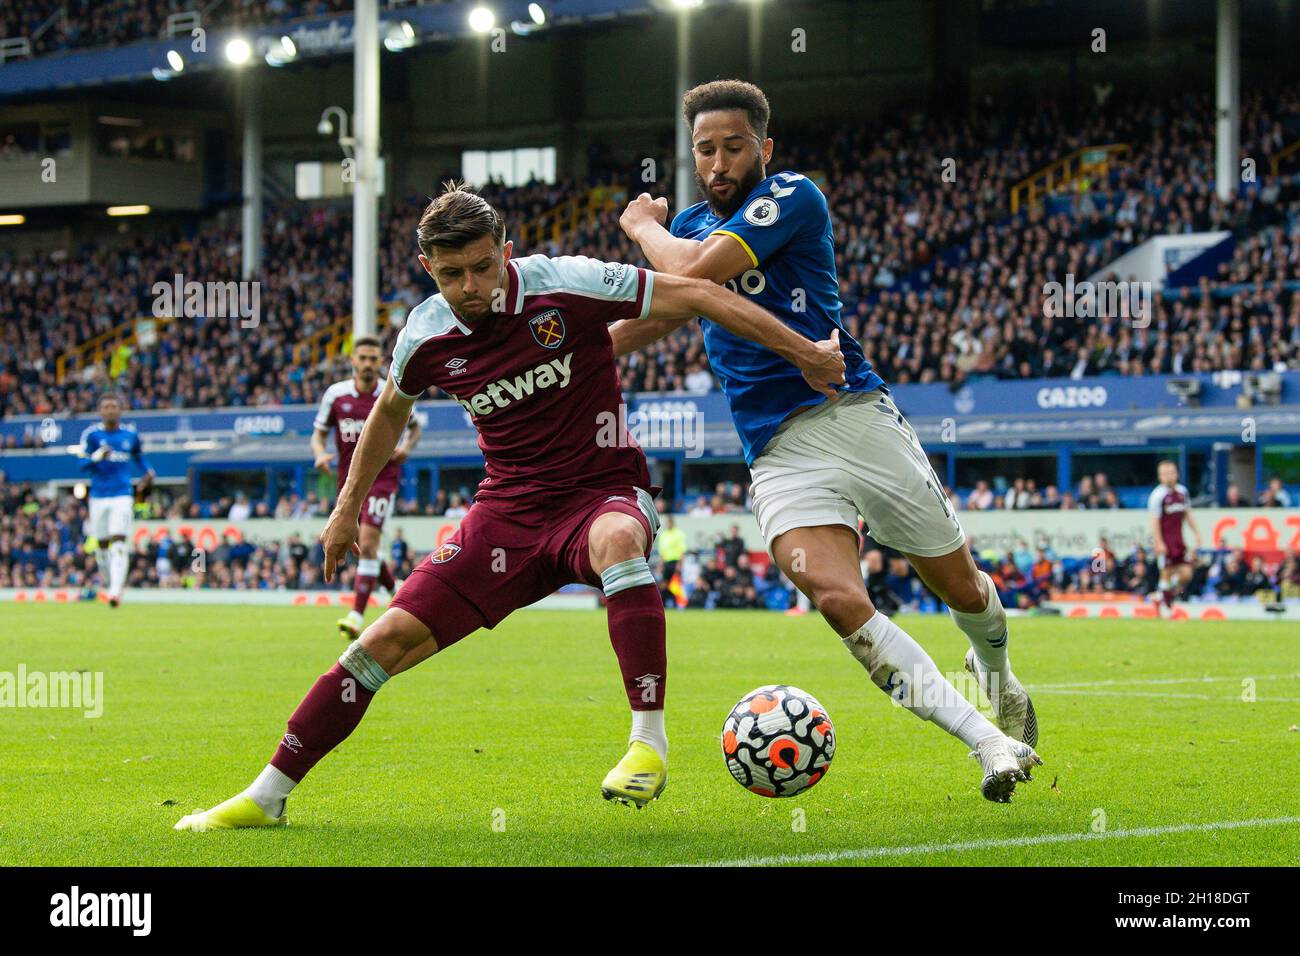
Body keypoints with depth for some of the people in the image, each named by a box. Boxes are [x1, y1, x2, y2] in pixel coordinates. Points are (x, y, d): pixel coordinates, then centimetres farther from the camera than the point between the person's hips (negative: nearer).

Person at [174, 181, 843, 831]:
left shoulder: (565, 284, -16)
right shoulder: (426, 336, -3)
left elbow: (697, 295, -11)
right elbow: (390, 410, 21)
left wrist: (805, 352, -10)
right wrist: (349, 506, 27)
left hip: (603, 492, -4)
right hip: (509, 509, 4)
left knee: (615, 540, -42)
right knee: (386, 640, -6)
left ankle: (648, 741, -36)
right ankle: (266, 797, 5)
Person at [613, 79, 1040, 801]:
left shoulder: (794, 197, -6)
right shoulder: (692, 223, 13)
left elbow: (693, 271, -17)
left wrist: (644, 226, 2)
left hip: (856, 413, -3)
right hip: (778, 449, 3)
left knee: (961, 587, 9)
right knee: (839, 601, -24)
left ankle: (1000, 682, 45)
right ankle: (989, 743, -22)